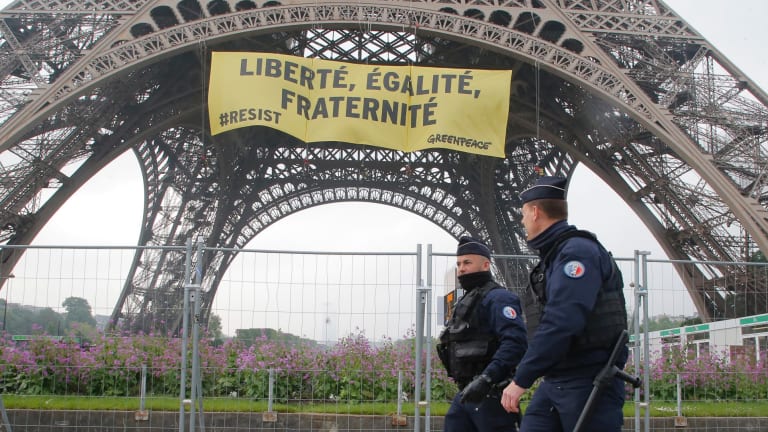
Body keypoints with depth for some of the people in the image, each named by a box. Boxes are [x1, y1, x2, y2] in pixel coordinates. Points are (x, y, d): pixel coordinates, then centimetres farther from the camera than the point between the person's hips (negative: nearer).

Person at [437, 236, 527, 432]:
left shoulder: (497, 298, -11)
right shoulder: (466, 301, 20)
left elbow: (515, 342, -24)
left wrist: (486, 379, -32)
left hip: (489, 395, -9)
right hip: (466, 394, 9)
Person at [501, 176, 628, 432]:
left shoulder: (578, 251, -13)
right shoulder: (551, 257, 19)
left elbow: (560, 324, -23)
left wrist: (521, 380, -22)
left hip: (590, 383, -9)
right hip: (553, 382, 9)